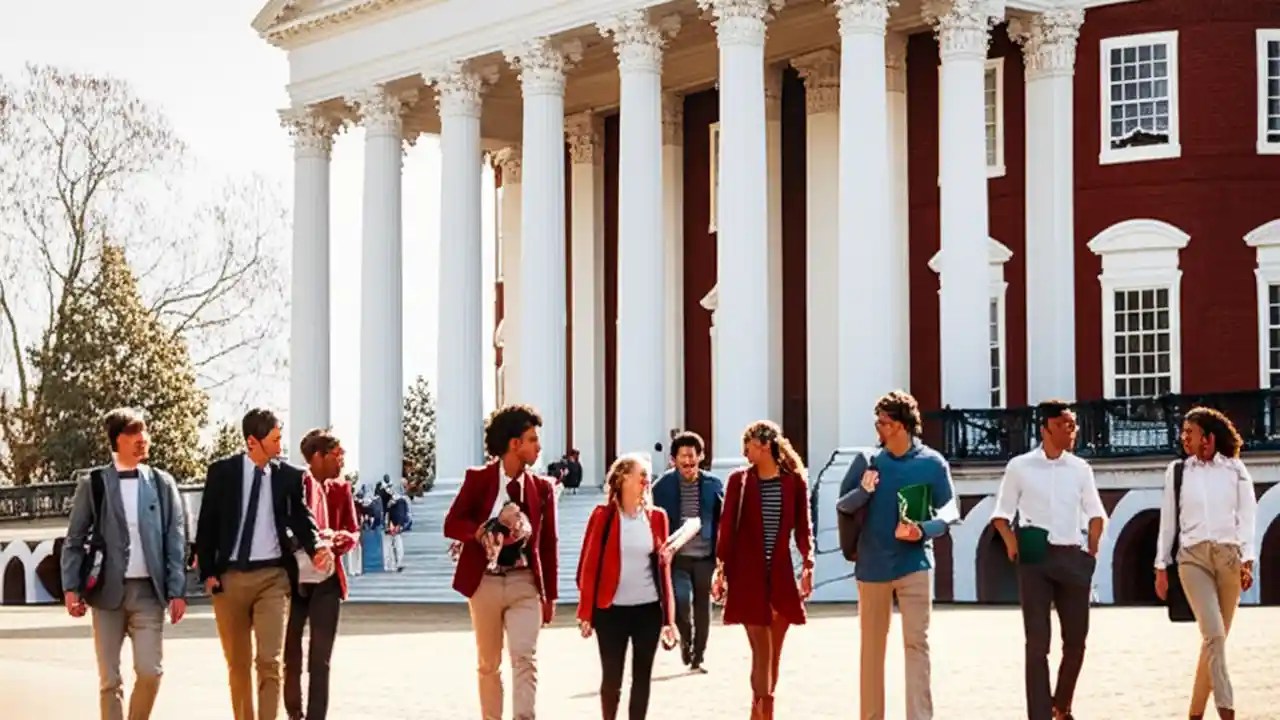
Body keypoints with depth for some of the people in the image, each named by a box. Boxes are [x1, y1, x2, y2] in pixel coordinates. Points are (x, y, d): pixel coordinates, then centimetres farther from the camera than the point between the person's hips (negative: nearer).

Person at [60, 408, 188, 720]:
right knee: (109, 679, 2)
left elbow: (176, 540, 5)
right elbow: (74, 540, 5)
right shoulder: (93, 484, 3)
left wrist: (177, 591, -2)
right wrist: (71, 588, -5)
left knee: (149, 671, -9)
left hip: (148, 591, 0)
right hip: (107, 590, 0)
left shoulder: (162, 483, 5)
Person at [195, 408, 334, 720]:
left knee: (269, 660, -11)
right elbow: (207, 524, 3)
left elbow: (301, 518, -1)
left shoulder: (289, 476, 2)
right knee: (238, 662, 10)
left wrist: (317, 547, -21)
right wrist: (208, 572, -3)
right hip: (229, 576, 1)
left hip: (272, 576, -1)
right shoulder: (222, 471, 1)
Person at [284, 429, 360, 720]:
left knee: (320, 660, 0)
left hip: (326, 581, 2)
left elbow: (354, 532, 8)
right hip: (292, 580, -2)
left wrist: (341, 538, -15)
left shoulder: (340, 489, 7)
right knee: (289, 656, 9)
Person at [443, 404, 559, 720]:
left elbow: (548, 543, 9)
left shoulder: (542, 487, 6)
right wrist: (479, 532, -25)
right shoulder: (478, 479, -1)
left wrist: (549, 595, 8)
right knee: (488, 663, 9)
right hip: (485, 582, -1)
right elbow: (451, 524, -4)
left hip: (525, 583, 1)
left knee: (524, 657, -14)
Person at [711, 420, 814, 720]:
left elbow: (803, 527, 4)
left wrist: (808, 566, -5)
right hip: (747, 573, -2)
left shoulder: (795, 481, 2)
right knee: (761, 649, -7)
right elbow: (727, 526, 1)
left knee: (773, 651, 7)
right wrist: (720, 569, -3)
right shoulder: (739, 480, 2)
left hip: (780, 573, 2)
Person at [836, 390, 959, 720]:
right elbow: (842, 506, 3)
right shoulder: (867, 461, 1)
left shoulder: (932, 463, -3)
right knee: (872, 646, 10)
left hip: (914, 563, -2)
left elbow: (950, 510, -3)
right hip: (873, 564, 3)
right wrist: (863, 491, -18)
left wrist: (924, 531, -22)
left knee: (917, 643, -9)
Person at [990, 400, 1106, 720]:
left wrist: (1092, 551, 6)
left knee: (1076, 639, 8)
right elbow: (1001, 513, 6)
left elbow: (1095, 514, 17)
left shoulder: (1080, 468, 8)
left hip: (1072, 558, 3)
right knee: (1037, 641, -6)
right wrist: (1010, 540, -10)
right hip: (1035, 558, -3)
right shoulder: (1020, 467, 0)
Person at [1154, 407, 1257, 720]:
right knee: (1213, 634, -16)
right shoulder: (1177, 471, 8)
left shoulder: (1235, 470, 6)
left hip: (1229, 556, 1)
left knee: (1216, 638, 4)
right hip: (1193, 557, -1)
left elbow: (1246, 517, 3)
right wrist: (1161, 567, 9)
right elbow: (1168, 521, 10)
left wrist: (1248, 561, -7)